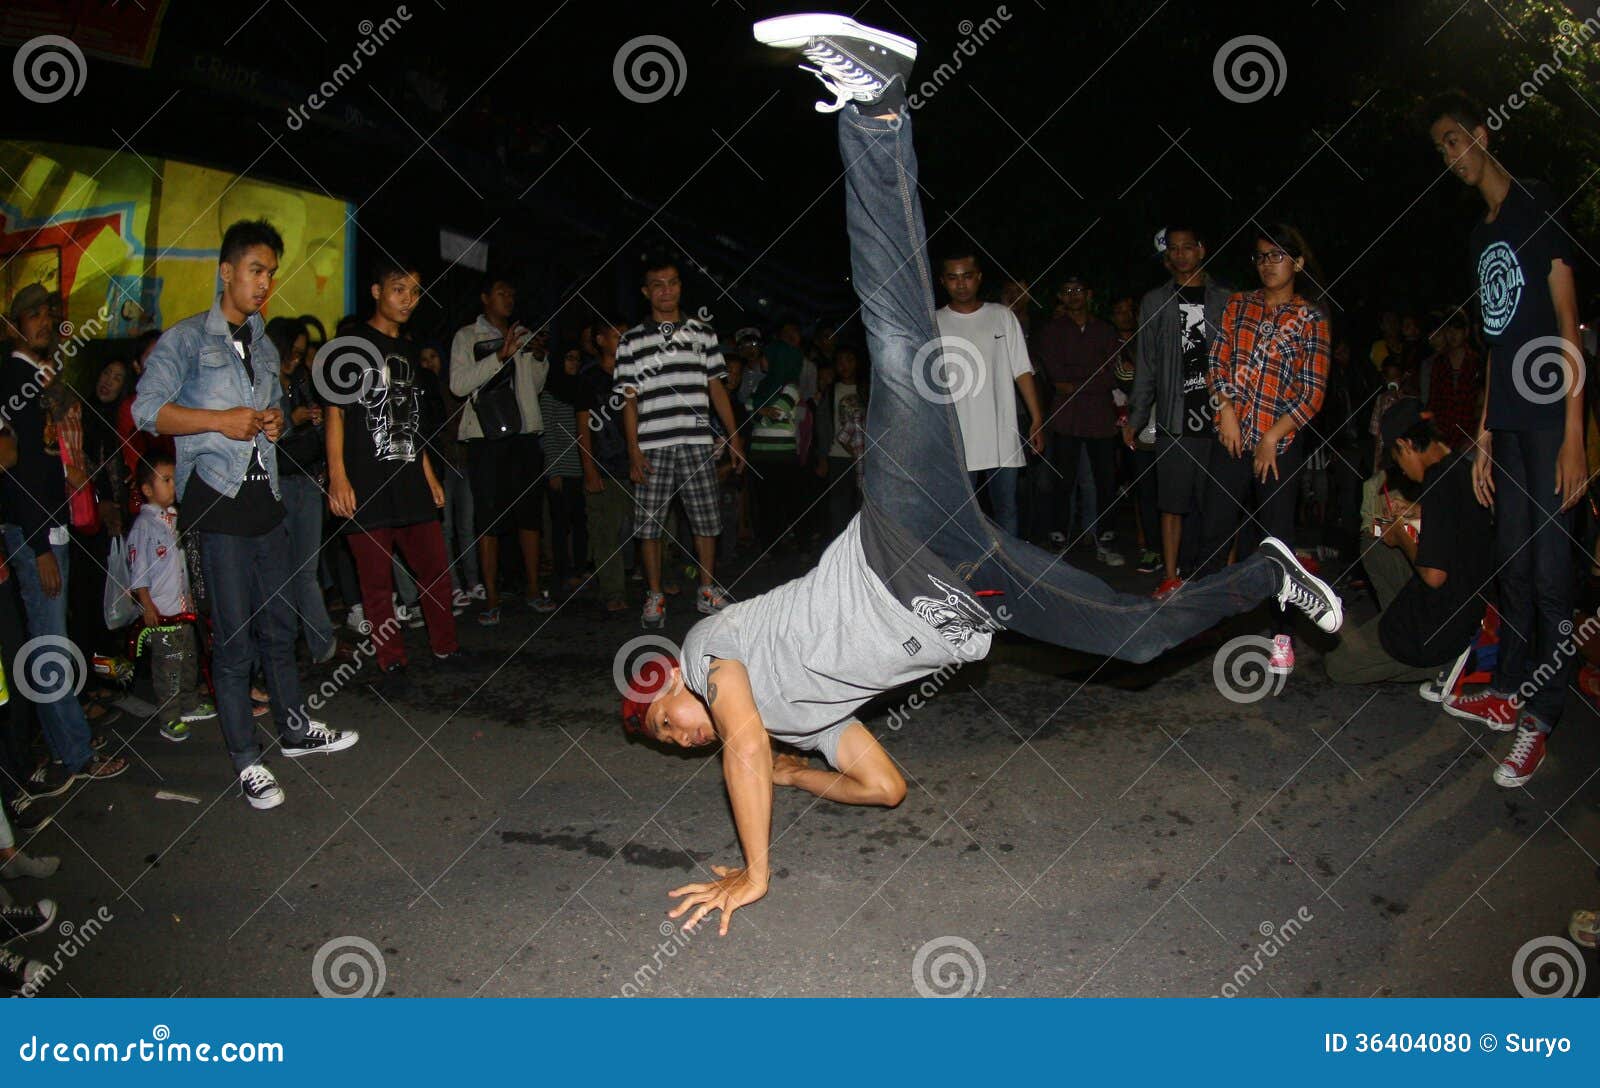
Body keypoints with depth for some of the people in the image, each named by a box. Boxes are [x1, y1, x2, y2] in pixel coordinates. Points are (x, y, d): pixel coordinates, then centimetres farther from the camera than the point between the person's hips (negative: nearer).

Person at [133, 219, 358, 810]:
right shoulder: (187, 337, -2)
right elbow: (147, 408, -9)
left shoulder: (265, 345, 19)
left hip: (266, 497, 6)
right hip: (217, 500, -6)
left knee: (278, 625, 14)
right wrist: (220, 420, -16)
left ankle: (295, 728, 28)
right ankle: (247, 761, 4)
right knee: (234, 636, -4)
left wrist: (276, 420, 9)